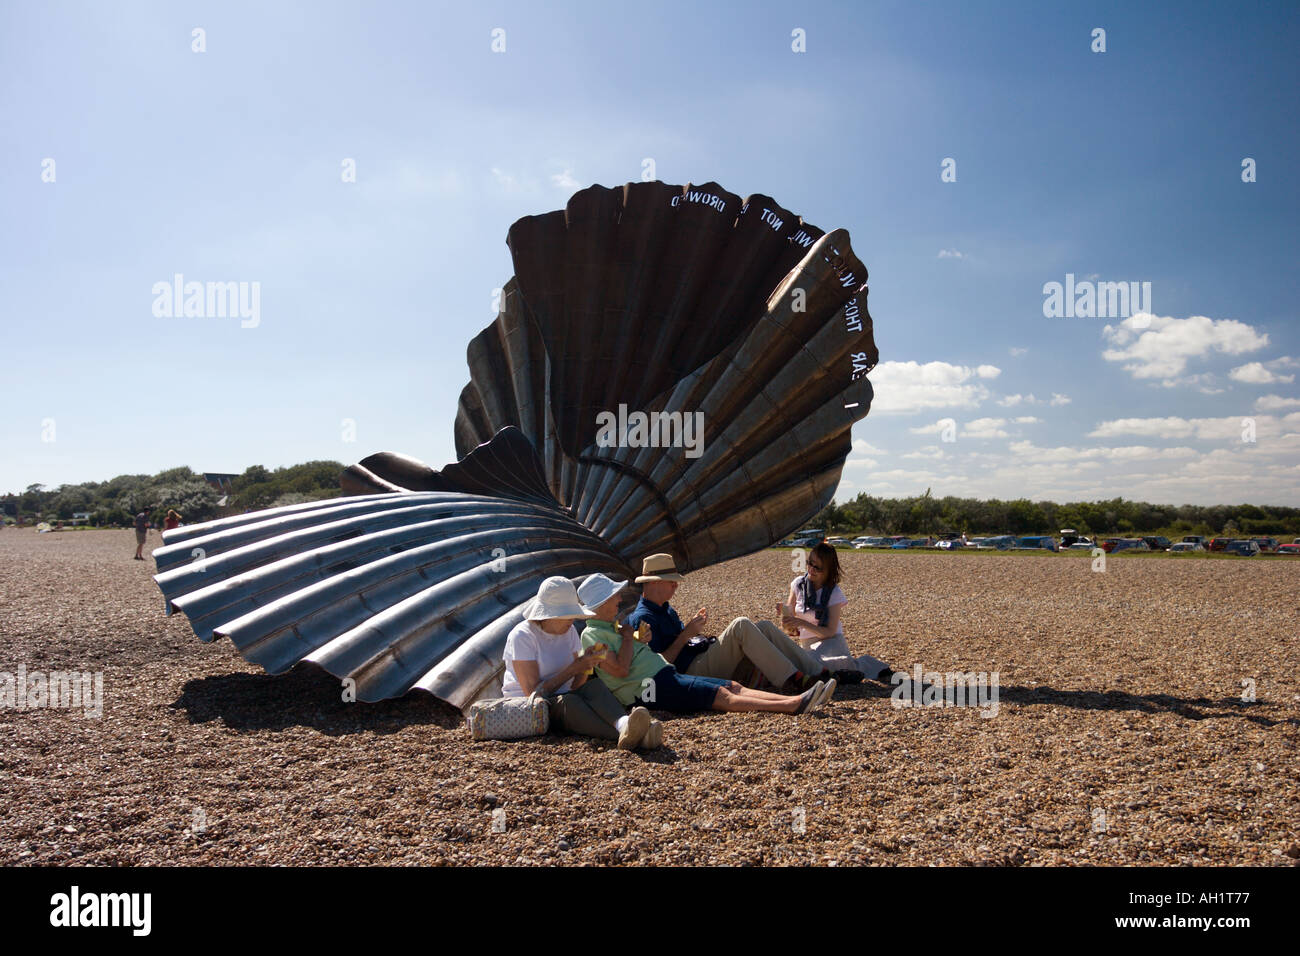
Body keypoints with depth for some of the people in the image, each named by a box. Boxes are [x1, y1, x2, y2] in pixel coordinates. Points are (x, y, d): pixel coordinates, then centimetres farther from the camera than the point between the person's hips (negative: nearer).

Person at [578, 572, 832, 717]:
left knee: (734, 686, -5)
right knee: (722, 696, -20)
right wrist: (628, 638, -6)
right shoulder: (592, 634, -6)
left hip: (668, 675, 10)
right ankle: (794, 705, -27)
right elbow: (620, 670, -17)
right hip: (651, 688, -10)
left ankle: (797, 700, -16)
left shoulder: (612, 627, 24)